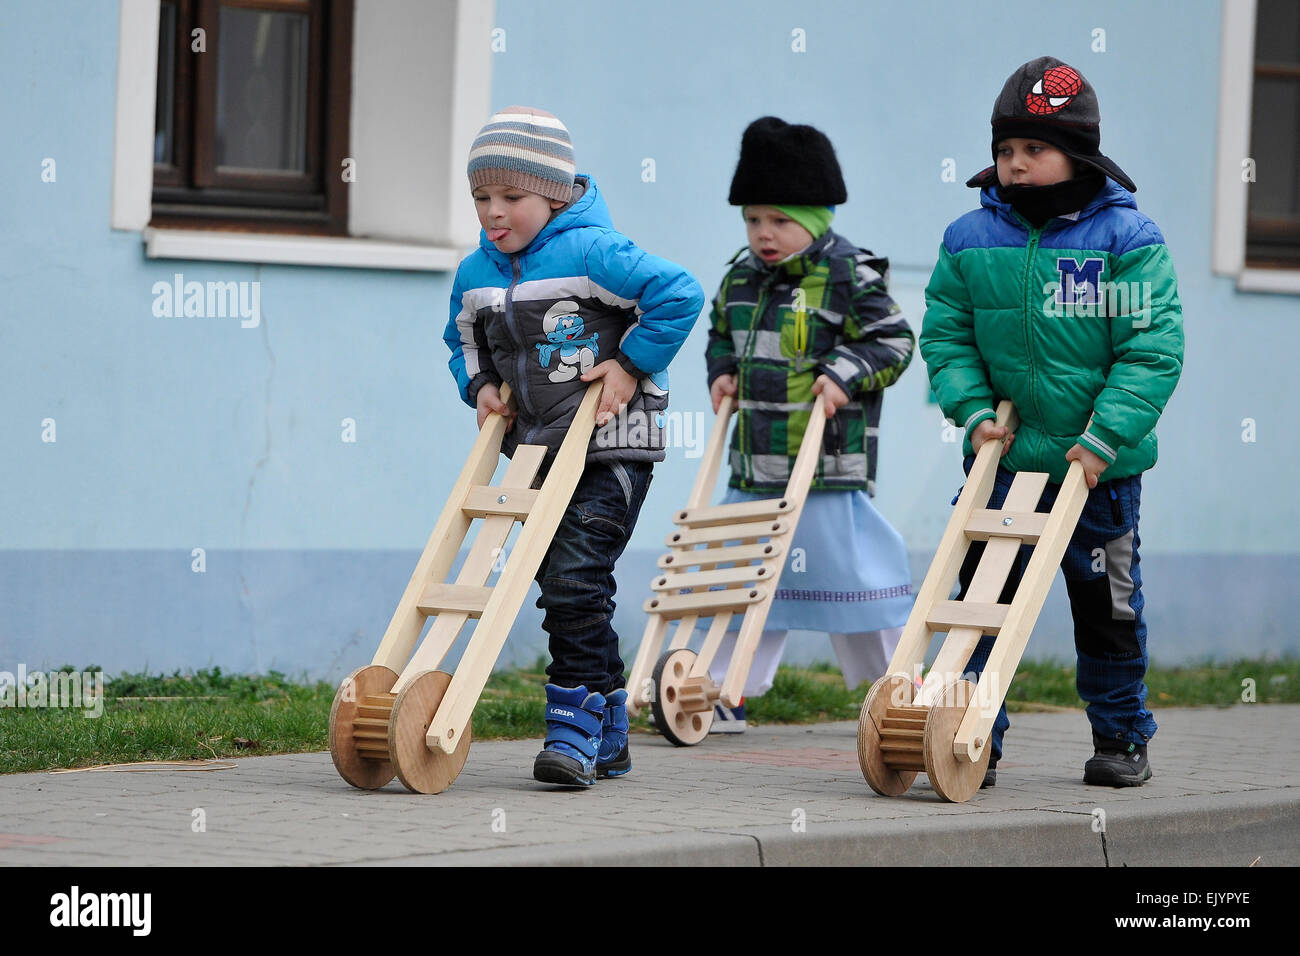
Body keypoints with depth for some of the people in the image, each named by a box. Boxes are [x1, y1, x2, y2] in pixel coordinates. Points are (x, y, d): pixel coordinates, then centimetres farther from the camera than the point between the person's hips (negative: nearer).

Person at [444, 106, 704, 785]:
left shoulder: (591, 252, -15)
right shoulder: (474, 274, 6)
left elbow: (680, 295, -19)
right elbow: (463, 340, 26)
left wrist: (632, 364, -17)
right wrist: (480, 385, 7)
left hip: (609, 453, -7)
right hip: (536, 455, 7)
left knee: (575, 582, -16)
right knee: (565, 590, 11)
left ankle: (575, 729, -11)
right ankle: (608, 738, 21)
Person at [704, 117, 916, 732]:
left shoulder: (850, 276, -9)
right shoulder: (741, 277, 10)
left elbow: (893, 341, -7)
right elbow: (722, 334, 26)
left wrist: (845, 374, -19)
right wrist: (723, 372, 8)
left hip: (829, 470, -7)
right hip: (754, 467, 7)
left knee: (851, 568, -2)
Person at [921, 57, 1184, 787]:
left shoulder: (1126, 237, -10)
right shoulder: (971, 239, 0)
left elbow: (1153, 350, -12)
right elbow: (946, 334, 6)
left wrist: (1106, 437, -19)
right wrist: (975, 410, -9)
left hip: (1100, 465, -2)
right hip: (1004, 457, 2)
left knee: (1108, 602, 10)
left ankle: (1122, 737, 25)